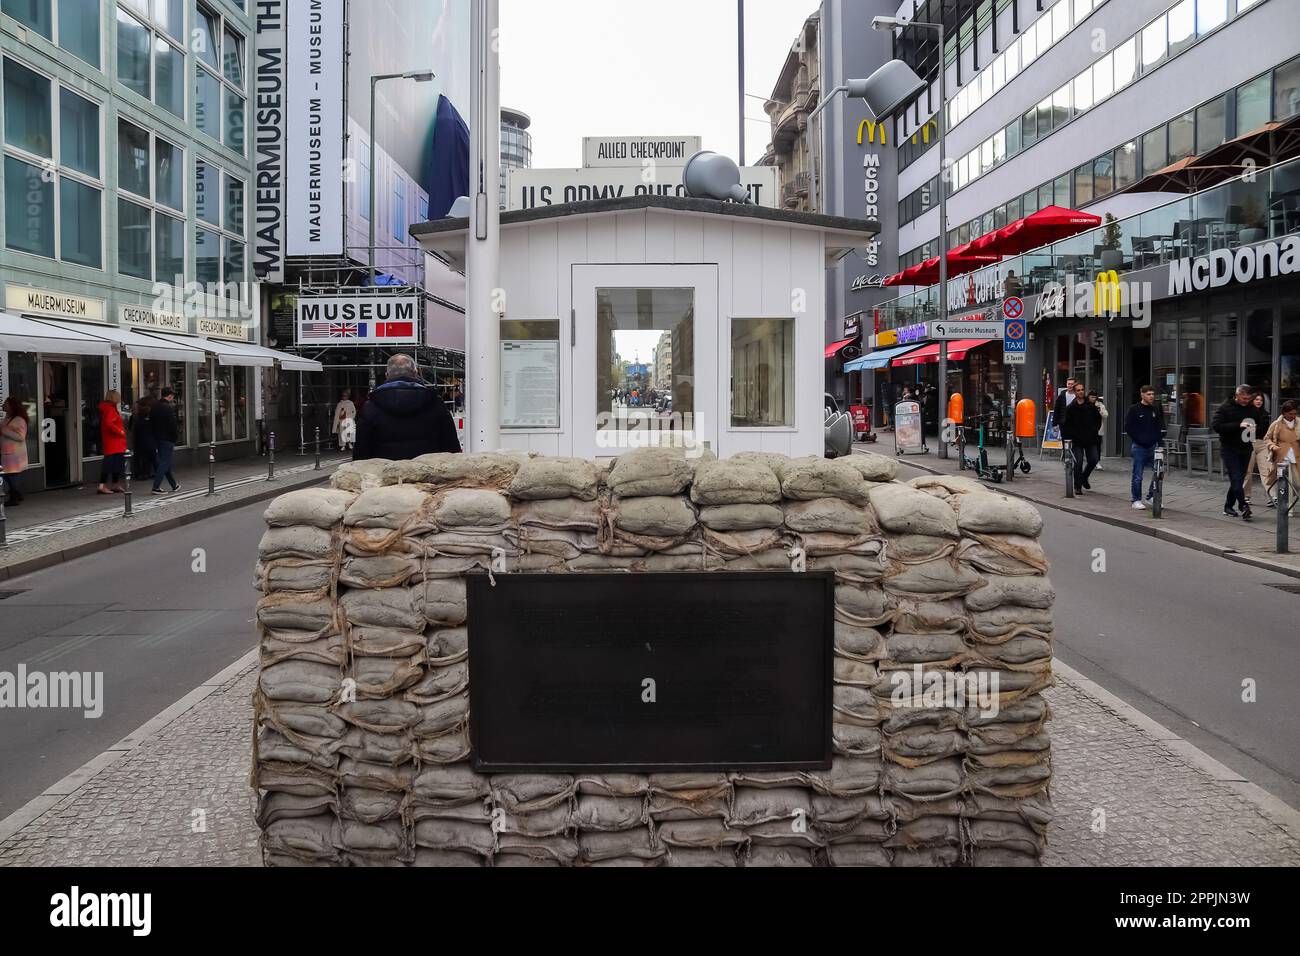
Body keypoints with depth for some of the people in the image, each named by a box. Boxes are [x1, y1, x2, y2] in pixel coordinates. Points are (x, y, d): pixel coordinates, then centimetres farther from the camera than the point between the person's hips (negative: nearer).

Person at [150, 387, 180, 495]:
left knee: (165, 462, 15)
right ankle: (156, 487, -9)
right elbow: (173, 425, -18)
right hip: (167, 439, -9)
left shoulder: (155, 407, 8)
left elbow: (151, 423, 12)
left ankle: (174, 485, 26)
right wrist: (177, 435, -5)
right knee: (165, 463, -4)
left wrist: (155, 434, 17)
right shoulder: (169, 408, -16)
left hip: (157, 438, 9)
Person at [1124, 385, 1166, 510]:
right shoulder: (1135, 409, -2)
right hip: (1139, 447, -4)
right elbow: (1128, 427, -2)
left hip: (1153, 446, 4)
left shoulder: (1156, 409, 9)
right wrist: (1138, 440, -8)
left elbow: (1161, 426, 17)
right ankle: (1136, 500, 9)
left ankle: (1152, 496, 15)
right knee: (1138, 475, 0)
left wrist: (1160, 438, 1)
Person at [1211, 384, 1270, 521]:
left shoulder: (1254, 409, 7)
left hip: (1246, 449, 5)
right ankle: (1244, 506, -15)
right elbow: (1216, 426, -16)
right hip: (1229, 448, -5)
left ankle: (1228, 507, 18)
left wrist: (1255, 429, -11)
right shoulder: (1226, 408, -6)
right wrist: (1238, 425, -23)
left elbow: (1264, 426, 13)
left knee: (1239, 479, 8)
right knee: (1236, 478, -12)